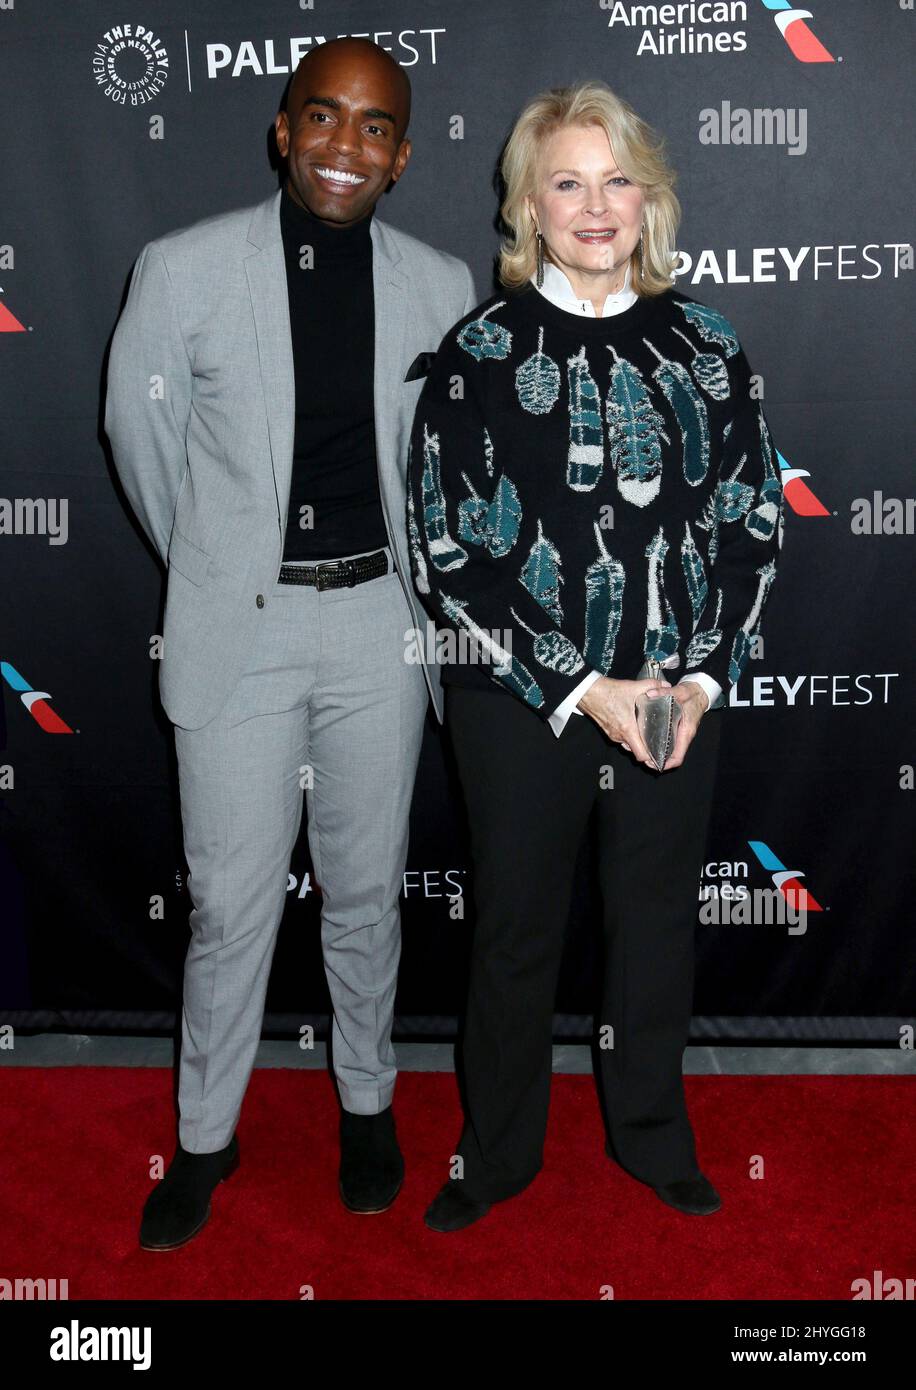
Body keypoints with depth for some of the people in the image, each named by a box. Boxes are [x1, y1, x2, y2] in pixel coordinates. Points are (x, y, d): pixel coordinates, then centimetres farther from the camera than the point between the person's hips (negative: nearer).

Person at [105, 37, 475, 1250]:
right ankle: (205, 1138, 26)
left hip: (380, 622, 2)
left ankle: (368, 1103, 35)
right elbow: (142, 433, 7)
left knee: (366, 889, 13)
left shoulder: (441, 286, 1)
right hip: (238, 625, -1)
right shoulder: (184, 270, -5)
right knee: (231, 901, 4)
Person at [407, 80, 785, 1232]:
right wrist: (584, 692, -14)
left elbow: (755, 521, 5)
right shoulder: (482, 349, -6)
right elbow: (447, 553, -10)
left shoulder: (702, 342, 3)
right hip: (522, 702, -2)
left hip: (680, 698, 3)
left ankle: (650, 1132, 40)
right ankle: (497, 1152, 34)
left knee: (659, 921, 16)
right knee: (517, 929, 12)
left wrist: (700, 679, -8)